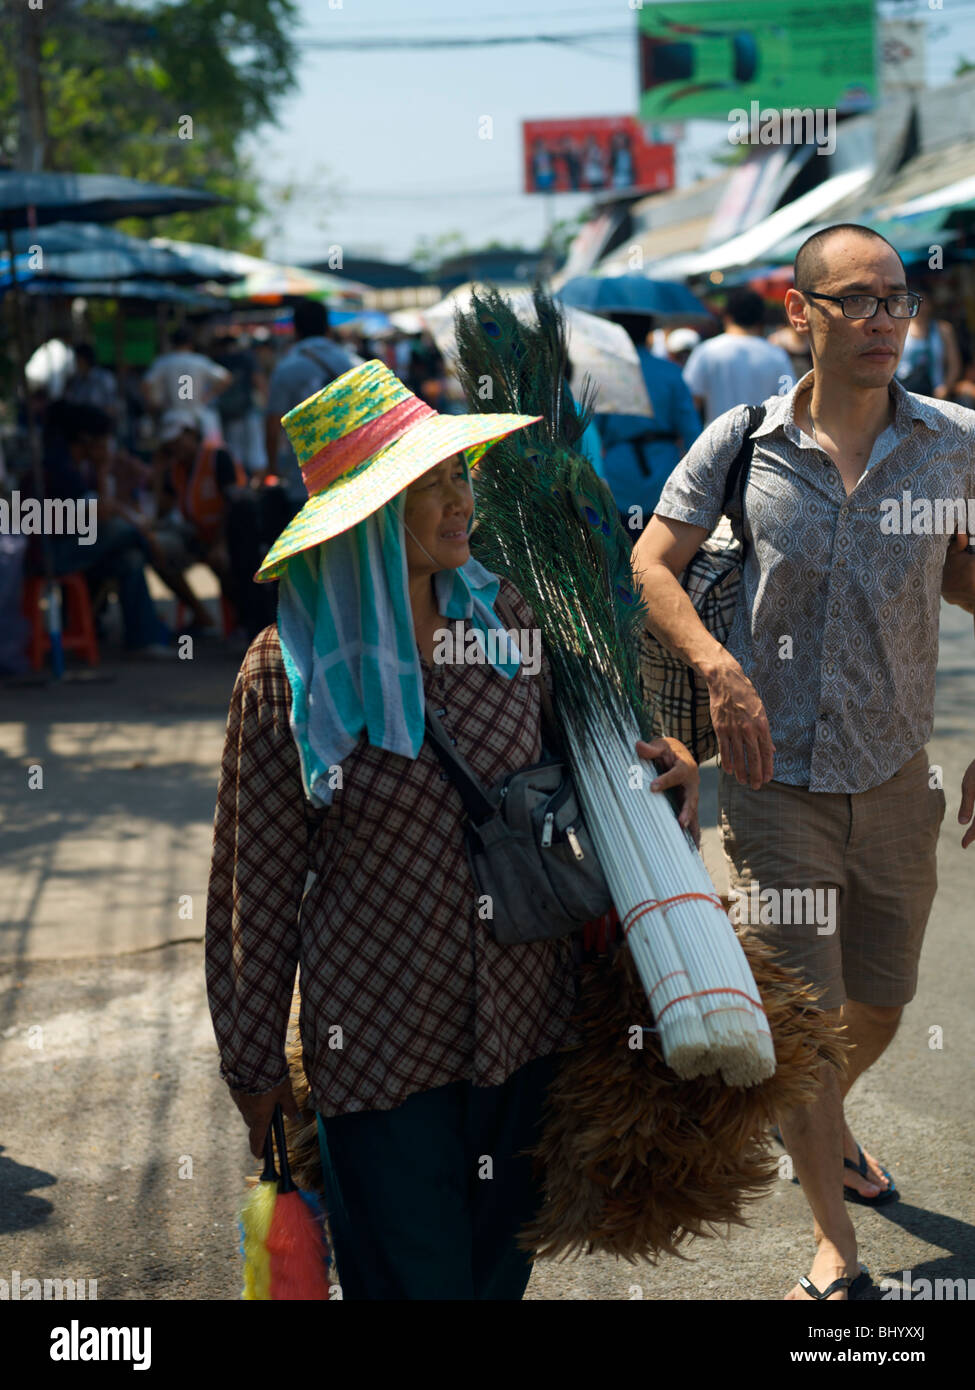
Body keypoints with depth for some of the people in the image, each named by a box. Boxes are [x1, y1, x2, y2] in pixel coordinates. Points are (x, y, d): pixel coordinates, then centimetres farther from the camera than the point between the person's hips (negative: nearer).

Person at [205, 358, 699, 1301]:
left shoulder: (501, 616, -3)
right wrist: (253, 1060, 0)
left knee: (501, 1265, 19)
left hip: (526, 1014, 4)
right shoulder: (287, 675, -14)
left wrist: (656, 758, -5)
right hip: (379, 1039, -4)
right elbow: (257, 879, -6)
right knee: (414, 1273, 8)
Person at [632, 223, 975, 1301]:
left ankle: (821, 1124, 52)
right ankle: (836, 1247, 16)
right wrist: (719, 669, -17)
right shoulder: (742, 442, -5)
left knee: (878, 1008, 18)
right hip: (775, 778, -3)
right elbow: (650, 566, -2)